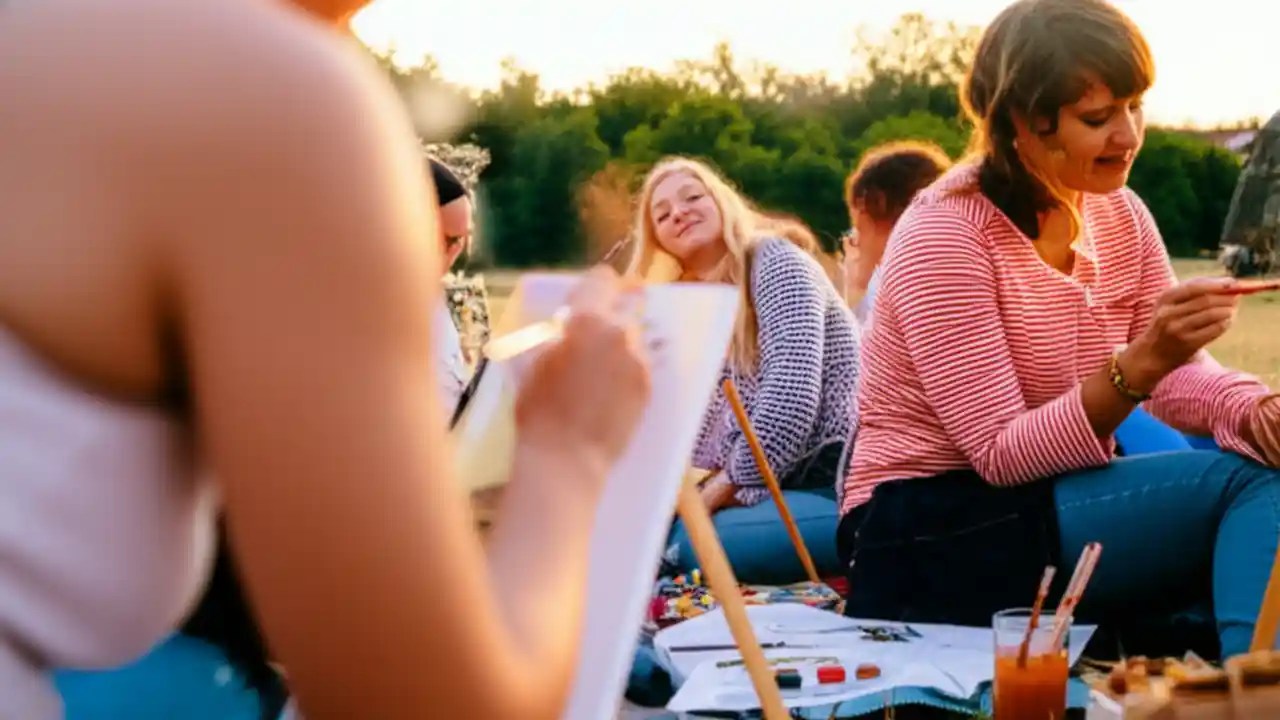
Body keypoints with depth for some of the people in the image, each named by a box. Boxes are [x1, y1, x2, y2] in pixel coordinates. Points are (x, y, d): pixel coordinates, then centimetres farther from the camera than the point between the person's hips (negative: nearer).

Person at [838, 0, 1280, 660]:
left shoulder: (1120, 212, 4)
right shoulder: (944, 235, -17)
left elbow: (1173, 373, 2)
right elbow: (1003, 453, -20)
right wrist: (1139, 364, -33)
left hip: (1049, 506, 8)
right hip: (933, 543, -7)